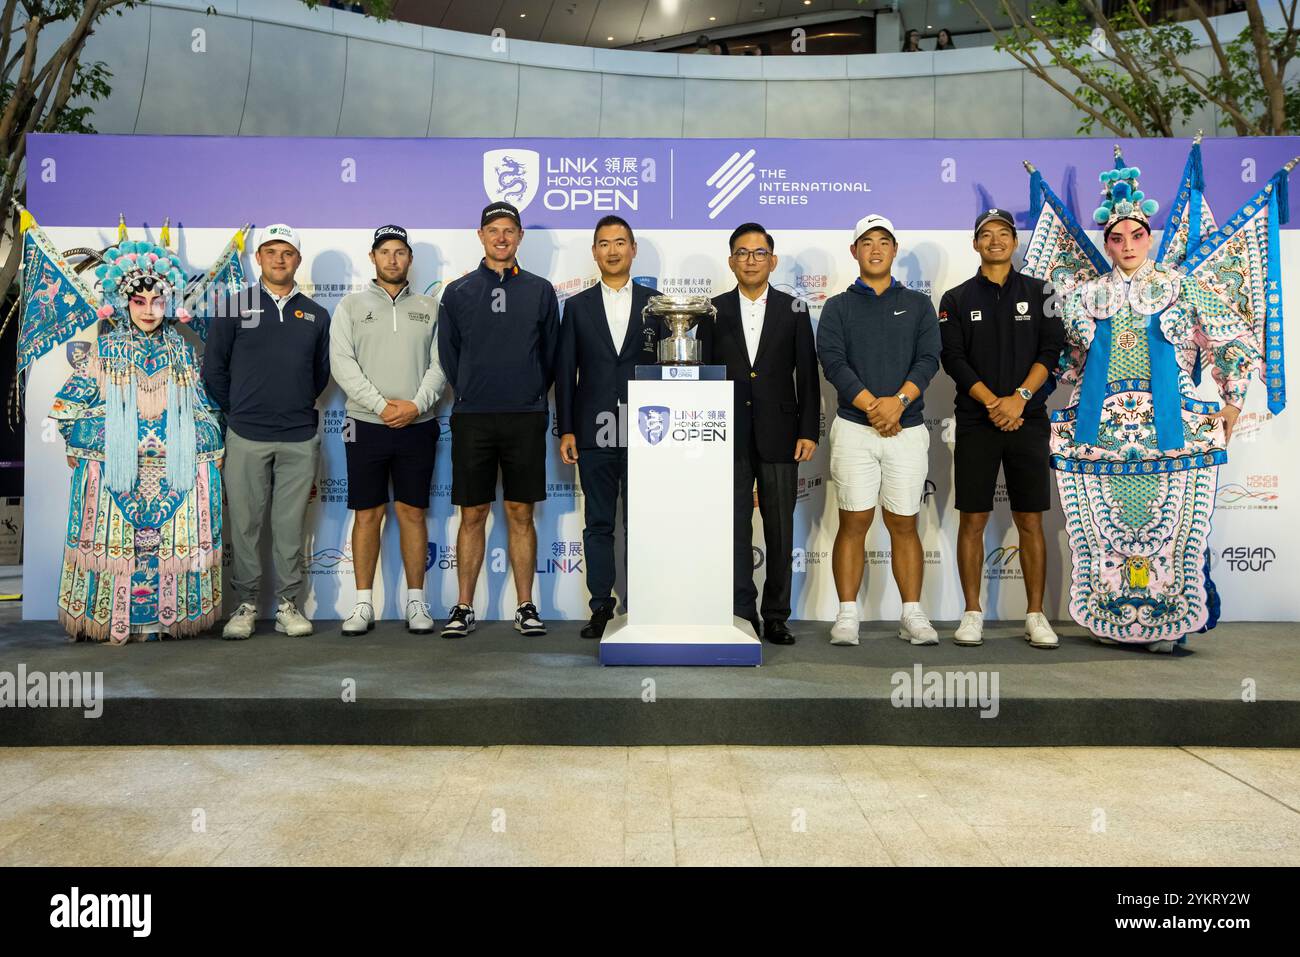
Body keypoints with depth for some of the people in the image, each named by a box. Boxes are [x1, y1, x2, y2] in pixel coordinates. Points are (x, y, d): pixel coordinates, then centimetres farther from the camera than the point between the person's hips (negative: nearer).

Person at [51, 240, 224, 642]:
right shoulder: (105, 350, 5)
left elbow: (204, 409, 14)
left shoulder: (182, 352, 10)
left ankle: (171, 615, 10)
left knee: (174, 542, 0)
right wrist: (83, 448, 5)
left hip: (176, 469, 2)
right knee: (116, 540, -2)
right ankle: (113, 619, 7)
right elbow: (67, 405, 7)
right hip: (115, 469, -1)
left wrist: (212, 453, 7)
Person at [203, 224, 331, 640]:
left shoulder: (315, 316, 11)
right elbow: (213, 369, 7)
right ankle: (246, 605, 13)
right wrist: (238, 411, 9)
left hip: (300, 438, 1)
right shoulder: (234, 307, 5)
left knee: (290, 526, 4)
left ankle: (288, 605, 13)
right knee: (245, 524, 2)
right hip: (246, 437, -1)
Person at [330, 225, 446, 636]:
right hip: (367, 425, -1)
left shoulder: (428, 308, 10)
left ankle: (416, 603, 11)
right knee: (367, 514, 3)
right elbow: (342, 363, -3)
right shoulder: (351, 305, 7)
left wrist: (417, 404, -12)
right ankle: (363, 605, 10)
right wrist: (381, 405, -13)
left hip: (417, 427, 1)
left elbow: (439, 363, 3)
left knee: (412, 513, 4)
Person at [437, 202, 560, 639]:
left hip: (526, 418, 0)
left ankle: (526, 607, 12)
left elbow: (550, 353, 12)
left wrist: (532, 397, 10)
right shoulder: (458, 292, 7)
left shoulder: (540, 291, 7)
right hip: (472, 418, 0)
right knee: (472, 515, 4)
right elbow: (448, 356, 11)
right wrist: (471, 396, 10)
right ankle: (464, 607, 12)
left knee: (521, 513, 4)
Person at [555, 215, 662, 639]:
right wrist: (566, 430, 0)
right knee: (598, 523, 6)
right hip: (594, 433, 1)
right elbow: (565, 372, 7)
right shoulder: (577, 307, 10)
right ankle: (601, 607, 13)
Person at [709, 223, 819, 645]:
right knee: (735, 527, 0)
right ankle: (743, 615, 7)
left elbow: (807, 376, 4)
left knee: (780, 531, 5)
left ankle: (776, 617, 14)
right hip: (730, 437, 0)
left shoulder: (793, 309, 6)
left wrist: (809, 432, -3)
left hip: (778, 436, 0)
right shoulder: (714, 310, 7)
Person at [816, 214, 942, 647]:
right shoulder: (838, 307, 10)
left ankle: (912, 616, 9)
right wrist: (872, 407, -15)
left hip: (908, 428, 1)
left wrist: (898, 400, -16)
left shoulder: (918, 304, 14)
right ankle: (847, 616, 3)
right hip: (854, 427, -1)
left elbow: (928, 359, 1)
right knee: (854, 522, -2)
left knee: (904, 525, 4)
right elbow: (833, 362, -4)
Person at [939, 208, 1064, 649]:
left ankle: (1035, 615, 10)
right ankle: (973, 613, 10)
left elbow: (1050, 350, 1)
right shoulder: (956, 299, 8)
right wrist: (993, 403, -13)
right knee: (972, 520, 1)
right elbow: (953, 358, -2)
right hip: (975, 422, 0)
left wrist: (1020, 398, -13)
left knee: (1030, 520, 2)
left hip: (1028, 420, 1)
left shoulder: (1038, 292, 10)